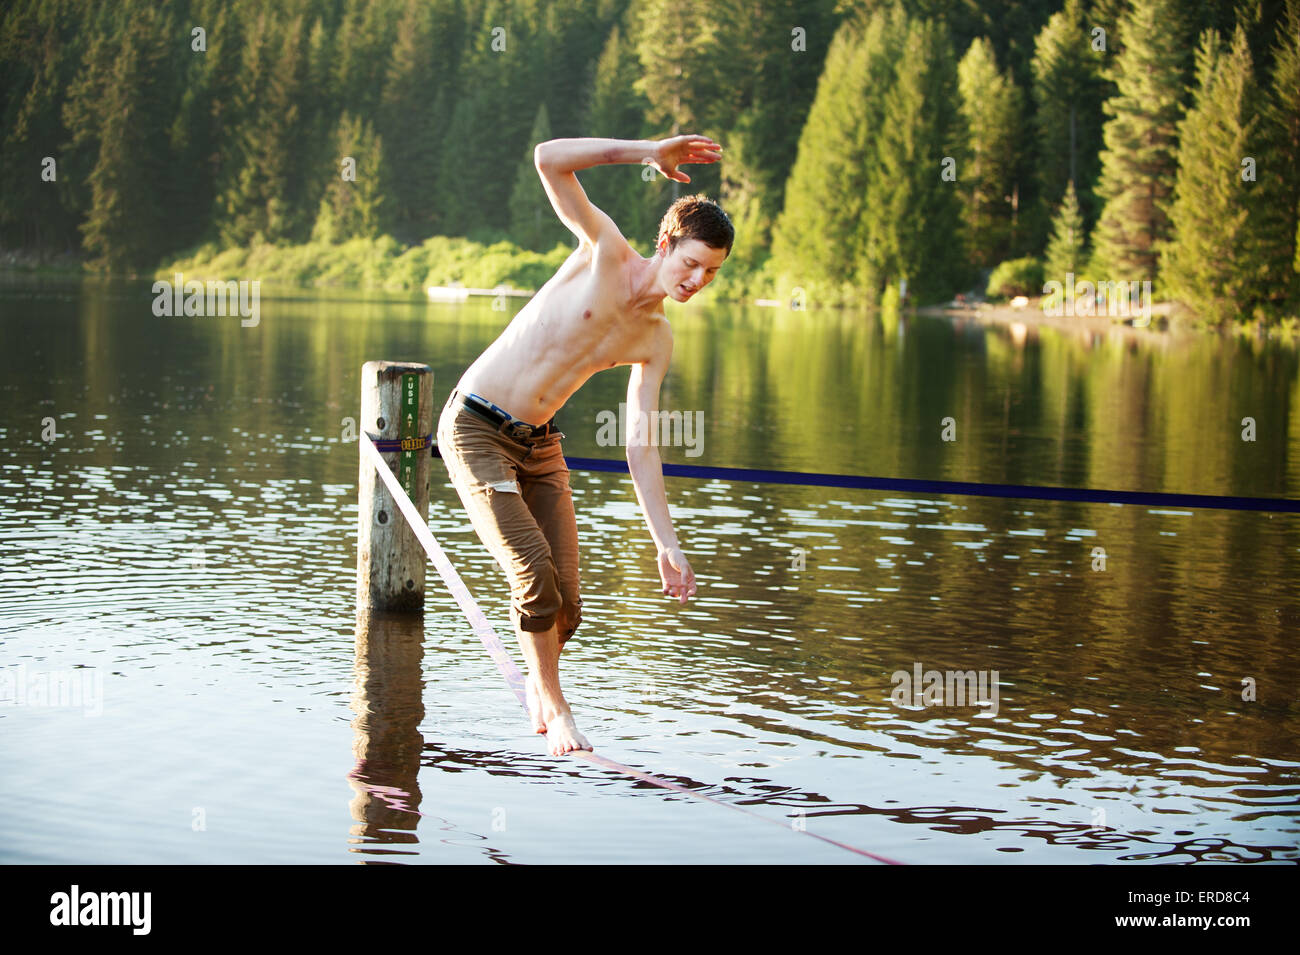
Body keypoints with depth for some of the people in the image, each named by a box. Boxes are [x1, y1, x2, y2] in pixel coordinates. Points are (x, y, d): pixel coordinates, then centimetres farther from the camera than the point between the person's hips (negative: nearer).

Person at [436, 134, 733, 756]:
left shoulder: (656, 342, 4)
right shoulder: (605, 252, -11)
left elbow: (640, 445, 3)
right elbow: (549, 159, -22)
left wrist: (666, 541, -2)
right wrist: (651, 152, -22)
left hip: (539, 446, 6)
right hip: (475, 429, -6)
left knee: (564, 605, -2)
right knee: (535, 570, -18)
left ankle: (537, 685, 30)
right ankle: (552, 704, 3)